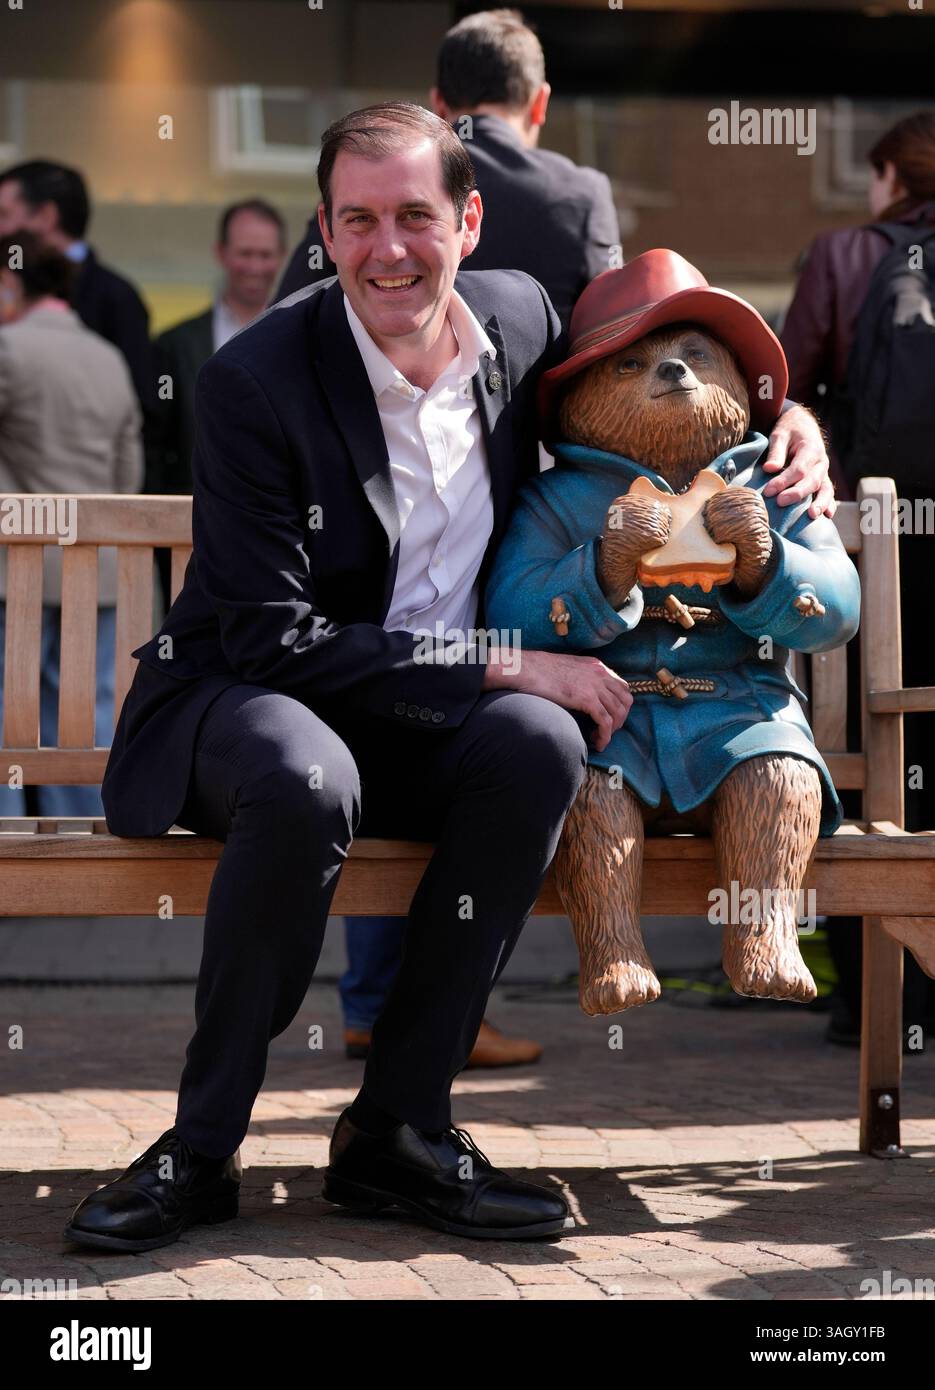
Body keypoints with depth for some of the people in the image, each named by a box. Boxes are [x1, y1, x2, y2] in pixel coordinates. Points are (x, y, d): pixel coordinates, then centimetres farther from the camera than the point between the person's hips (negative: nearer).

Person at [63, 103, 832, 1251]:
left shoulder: (518, 317, 0)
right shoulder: (255, 380, -16)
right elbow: (272, 639, -19)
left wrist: (784, 412, 4)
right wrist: (502, 666, -22)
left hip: (430, 726, 4)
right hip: (237, 699, -4)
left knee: (541, 740, -30)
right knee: (307, 780, -39)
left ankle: (397, 1129, -21)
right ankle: (200, 1147, -23)